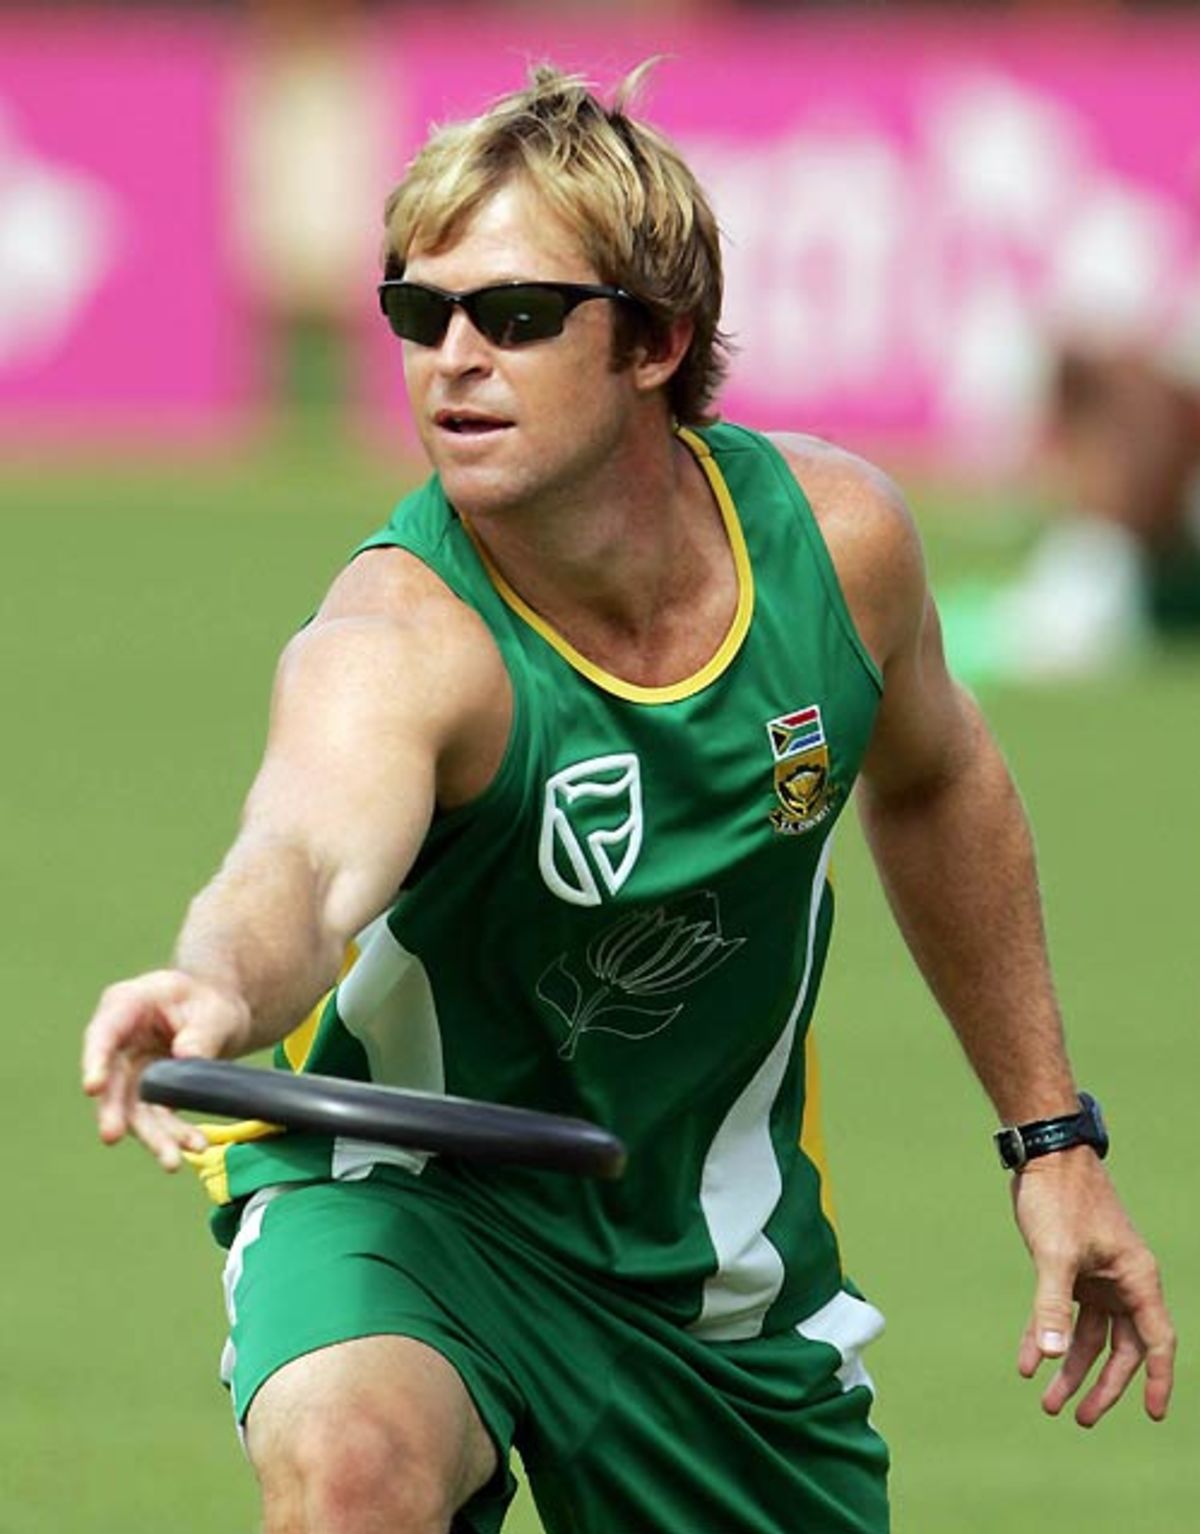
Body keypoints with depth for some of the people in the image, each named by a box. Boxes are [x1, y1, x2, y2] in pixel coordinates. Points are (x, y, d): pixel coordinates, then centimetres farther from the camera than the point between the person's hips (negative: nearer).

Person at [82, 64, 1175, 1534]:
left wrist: (1051, 1137, 13)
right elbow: (304, 856, -54)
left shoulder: (837, 533, -14)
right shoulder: (400, 641, -31)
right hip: (404, 1194, -5)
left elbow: (933, 787, 9)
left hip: (721, 1249, 5)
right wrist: (223, 985, -78)